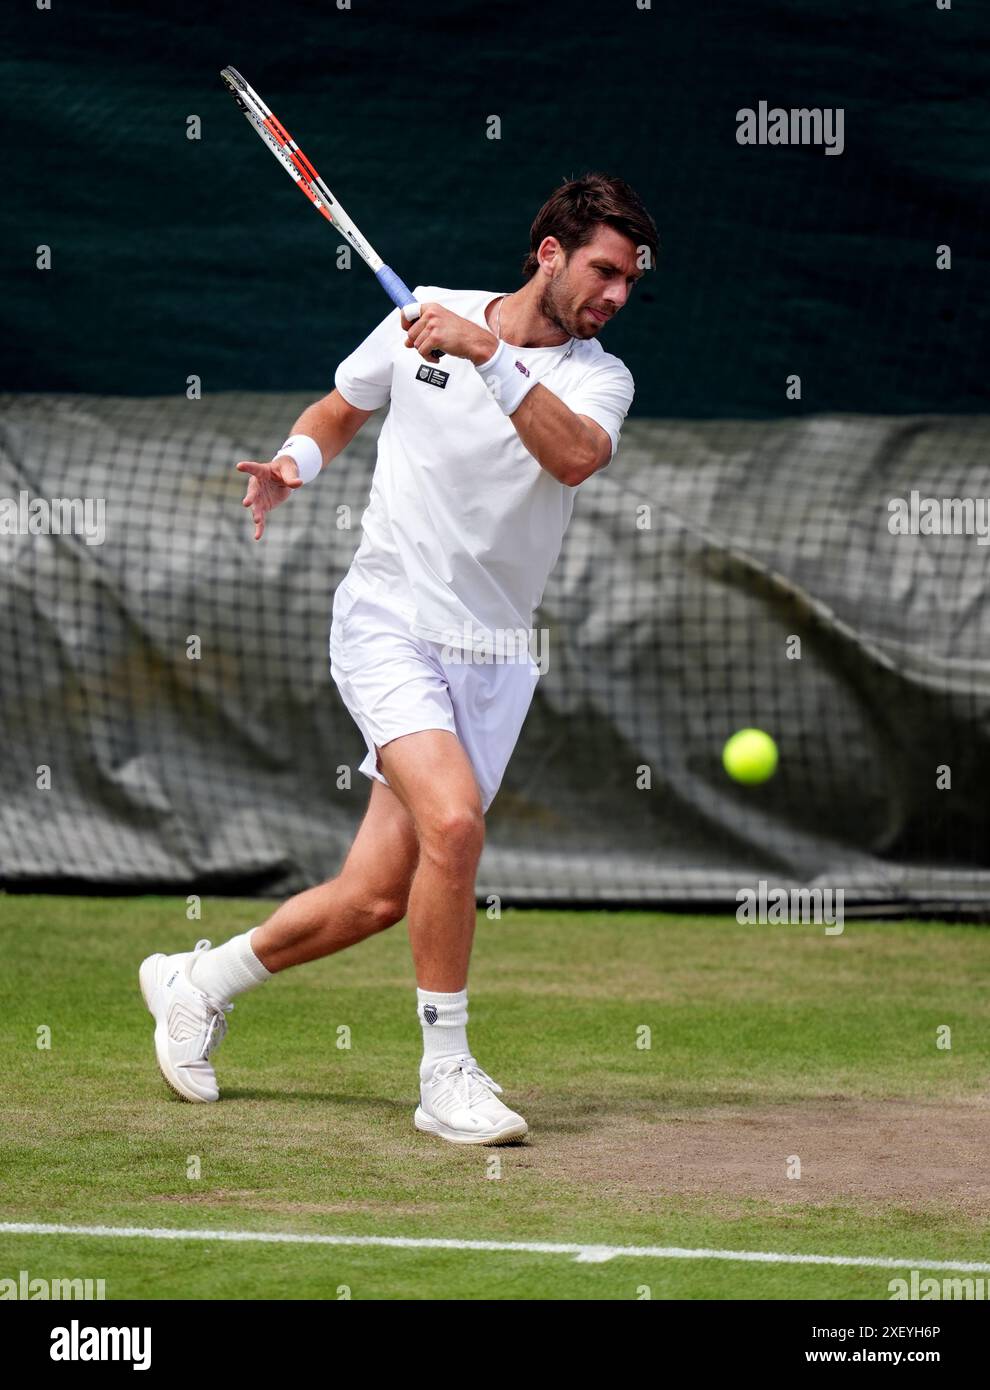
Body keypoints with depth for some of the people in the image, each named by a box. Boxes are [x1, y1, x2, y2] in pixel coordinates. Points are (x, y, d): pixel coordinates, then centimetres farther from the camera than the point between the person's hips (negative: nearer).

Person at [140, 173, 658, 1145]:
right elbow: (340, 409, 20)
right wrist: (294, 464, 0)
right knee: (453, 821, -27)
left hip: (491, 661, 2)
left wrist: (488, 355, -33)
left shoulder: (598, 378, -2)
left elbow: (575, 455, -25)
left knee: (377, 899, 1)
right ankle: (446, 1074, -15)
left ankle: (198, 983, 27)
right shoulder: (424, 315, 2)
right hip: (388, 621, -2)